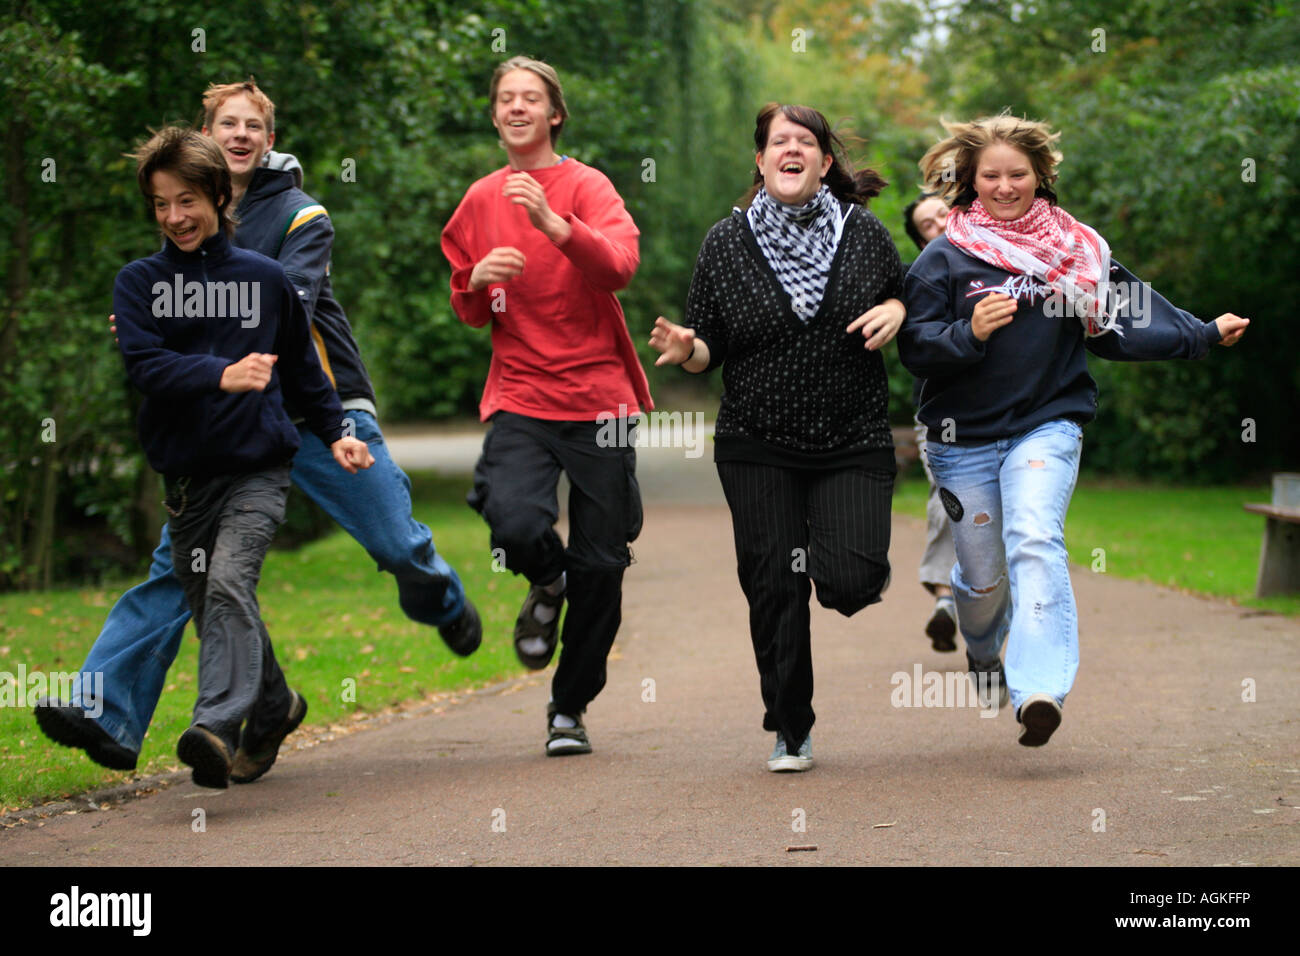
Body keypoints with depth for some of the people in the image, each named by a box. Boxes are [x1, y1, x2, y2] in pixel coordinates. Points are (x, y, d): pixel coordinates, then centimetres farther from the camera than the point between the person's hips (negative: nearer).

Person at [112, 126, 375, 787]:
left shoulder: (265, 277, 7)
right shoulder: (138, 282, 4)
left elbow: (301, 365, 19)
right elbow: (144, 364, -12)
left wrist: (334, 433, 14)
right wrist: (222, 376, -27)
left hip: (258, 467, -3)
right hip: (186, 475, 3)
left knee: (229, 584, -23)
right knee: (209, 608, 10)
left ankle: (216, 727, -36)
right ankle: (271, 708, 34)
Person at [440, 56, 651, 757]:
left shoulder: (586, 187, -1)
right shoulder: (481, 201, 12)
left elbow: (618, 266, -20)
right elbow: (470, 314, 18)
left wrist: (551, 222, -33)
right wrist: (478, 281, -4)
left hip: (595, 396, -2)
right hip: (519, 398, 2)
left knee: (600, 565, 1)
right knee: (514, 523, -25)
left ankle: (570, 706, 20)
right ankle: (547, 585, 12)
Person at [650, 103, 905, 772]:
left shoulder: (864, 233, 2)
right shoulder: (727, 242, 2)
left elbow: (906, 296, 17)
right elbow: (710, 351, 6)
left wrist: (894, 311, -6)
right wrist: (685, 350, -16)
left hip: (853, 442, 0)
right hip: (757, 448, 0)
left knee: (851, 580, -16)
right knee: (774, 589, -1)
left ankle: (831, 556, 23)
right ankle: (791, 732, 15)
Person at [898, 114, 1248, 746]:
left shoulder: (1076, 250, 7)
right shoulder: (945, 256, 0)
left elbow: (1124, 320, 12)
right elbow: (914, 345, -6)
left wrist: (1206, 335, 8)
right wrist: (970, 333, -23)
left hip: (1046, 427, 0)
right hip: (965, 436, 0)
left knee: (1034, 540, -24)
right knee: (982, 575, 8)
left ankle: (1039, 691, -35)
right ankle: (983, 653, 44)